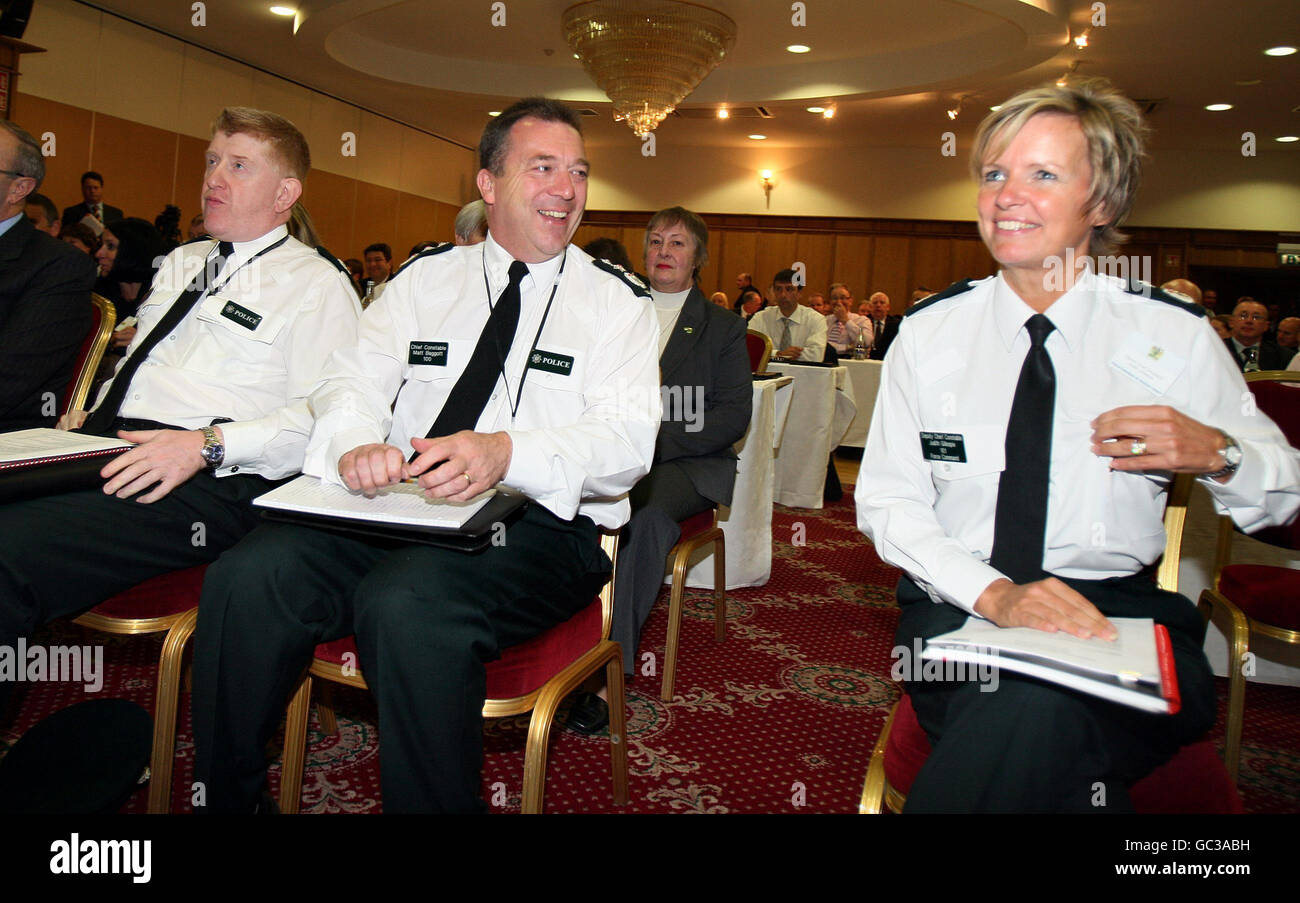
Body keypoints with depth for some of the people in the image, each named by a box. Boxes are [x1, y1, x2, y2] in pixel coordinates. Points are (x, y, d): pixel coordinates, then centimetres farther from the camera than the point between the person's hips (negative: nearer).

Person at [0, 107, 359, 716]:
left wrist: (207, 445, -22)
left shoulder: (317, 284, 1)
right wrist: (88, 417, 14)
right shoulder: (180, 262, 27)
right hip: (106, 451, 8)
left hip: (206, 485, -7)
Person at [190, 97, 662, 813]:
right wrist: (354, 445, -16)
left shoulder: (617, 302, 6)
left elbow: (628, 439, -7)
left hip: (537, 524, -3)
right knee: (248, 577, -22)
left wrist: (506, 453, -27)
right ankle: (224, 799, 0)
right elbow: (350, 382, 9)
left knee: (405, 604, -34)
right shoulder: (426, 276, 17)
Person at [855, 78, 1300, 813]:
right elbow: (886, 499, -1)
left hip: (1122, 613, 0)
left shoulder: (1176, 334, 4)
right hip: (958, 611, 0)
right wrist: (992, 591, -18)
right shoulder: (929, 331, 5)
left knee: (1038, 710, -33)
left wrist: (1214, 454, -14)